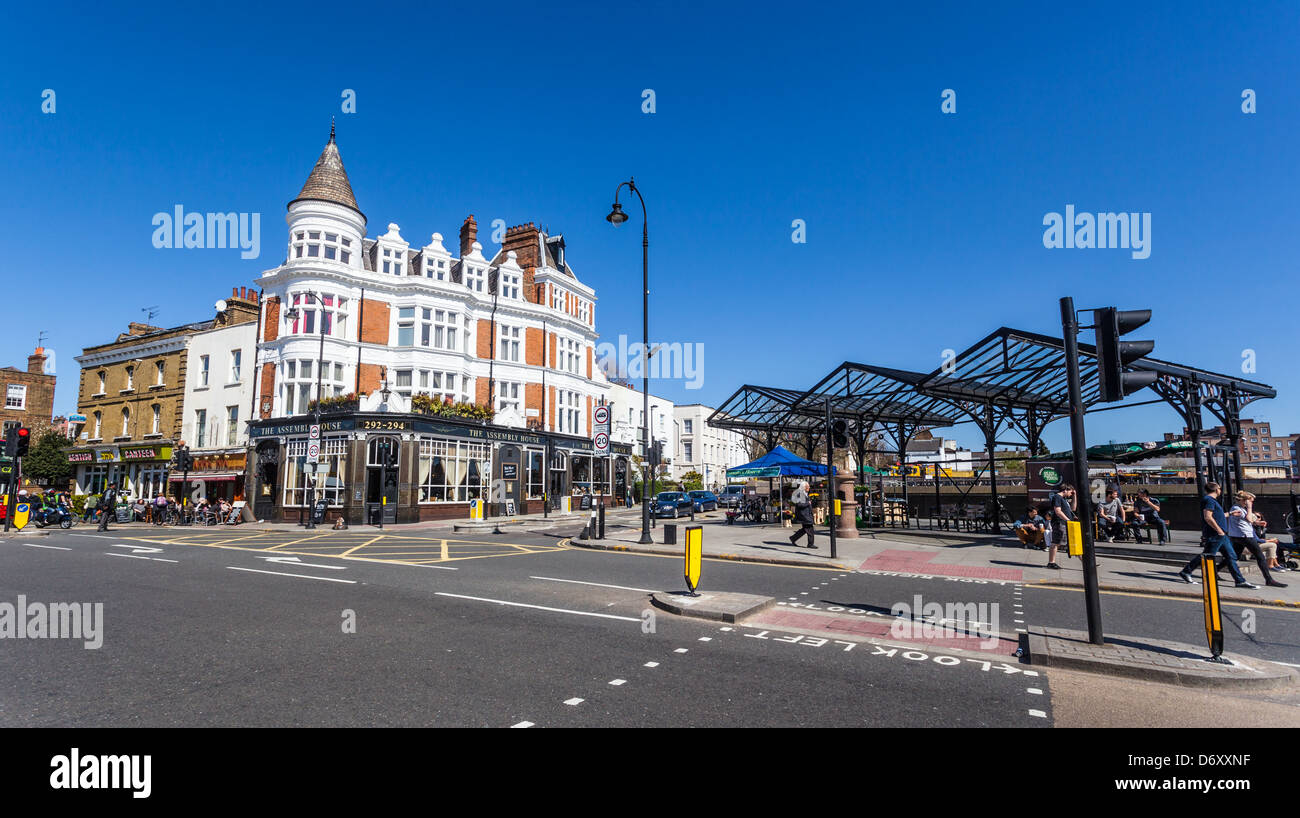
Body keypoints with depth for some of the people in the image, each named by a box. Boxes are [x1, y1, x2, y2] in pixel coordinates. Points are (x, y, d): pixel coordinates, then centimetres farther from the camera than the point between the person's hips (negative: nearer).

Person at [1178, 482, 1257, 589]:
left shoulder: (1212, 500, 20)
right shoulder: (1208, 500, -14)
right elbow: (1207, 517, -24)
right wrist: (1219, 530, -21)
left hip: (1221, 536, 10)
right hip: (1214, 536, -10)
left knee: (1231, 556, 10)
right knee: (1206, 556, -6)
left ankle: (1240, 581, 14)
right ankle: (1185, 572, 1)